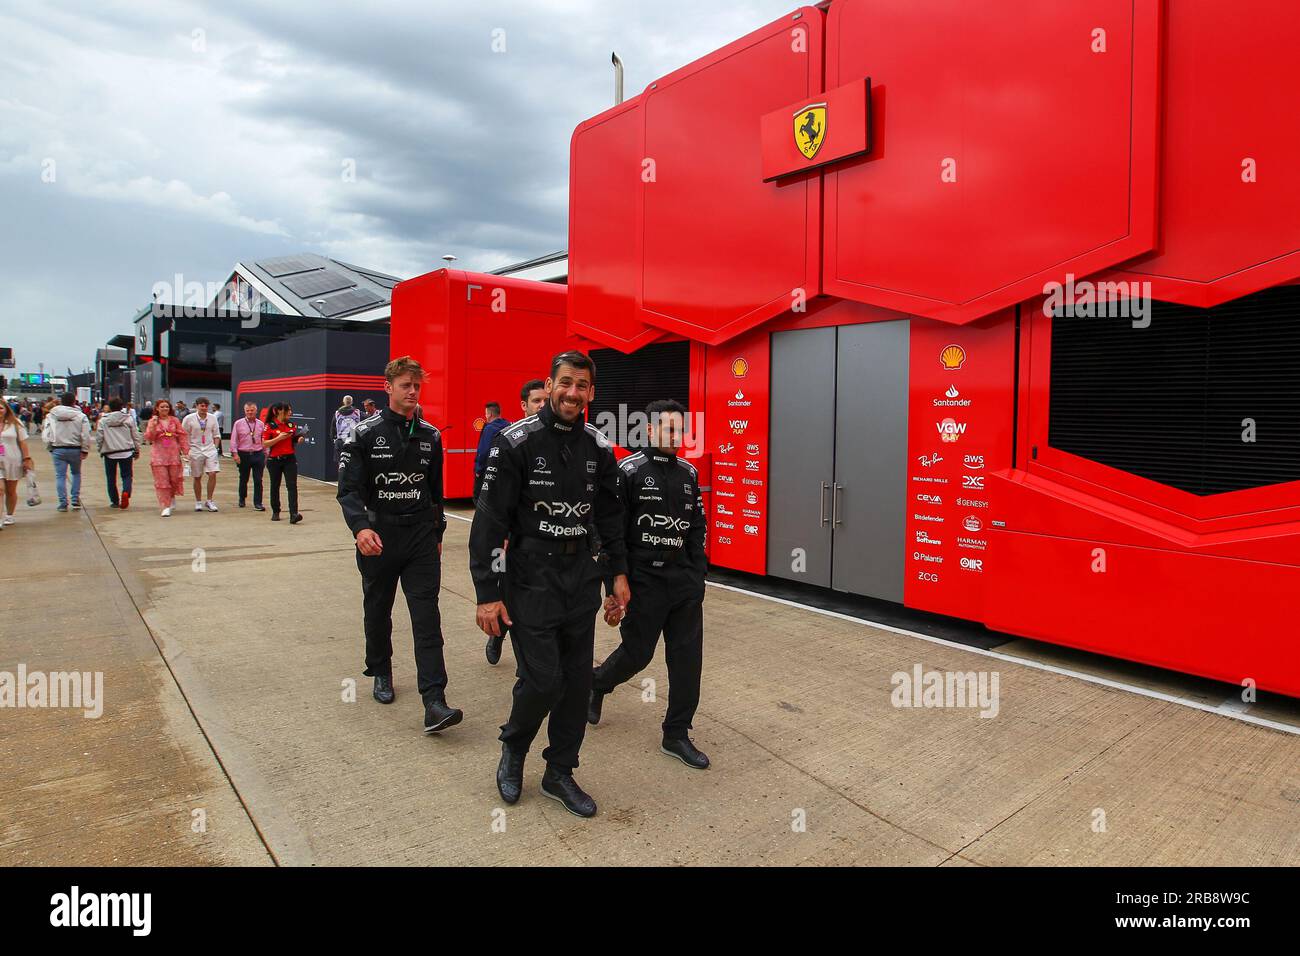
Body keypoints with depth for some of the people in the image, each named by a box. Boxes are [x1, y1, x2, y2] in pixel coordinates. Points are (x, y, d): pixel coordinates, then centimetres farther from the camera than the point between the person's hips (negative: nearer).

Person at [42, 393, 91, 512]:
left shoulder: (51, 416, -1)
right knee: (76, 473, 17)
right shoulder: (81, 416, -6)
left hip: (58, 450, 0)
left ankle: (63, 503, 4)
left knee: (60, 476, 5)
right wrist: (85, 450, -3)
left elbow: (46, 434, -1)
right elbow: (86, 436, -10)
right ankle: (76, 500, 13)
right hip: (75, 449, 0)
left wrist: (50, 448, 11)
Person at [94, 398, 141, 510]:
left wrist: (100, 450, 15)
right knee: (126, 475, 5)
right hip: (127, 452, 0)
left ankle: (114, 501, 15)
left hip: (109, 453, 0)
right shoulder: (128, 419, 0)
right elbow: (135, 436, 3)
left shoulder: (103, 421, -1)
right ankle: (126, 492, -23)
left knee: (111, 478, 12)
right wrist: (137, 450, 14)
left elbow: (99, 438, 0)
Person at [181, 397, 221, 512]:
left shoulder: (212, 418, 4)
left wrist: (216, 447, 2)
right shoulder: (188, 419, -3)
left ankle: (209, 501, 1)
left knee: (213, 474, -12)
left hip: (210, 449, 1)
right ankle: (198, 502, 18)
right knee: (197, 478, 6)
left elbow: (216, 435, 13)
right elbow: (184, 436, 2)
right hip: (195, 451, -1)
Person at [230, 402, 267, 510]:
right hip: (243, 455, 0)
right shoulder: (238, 424, 1)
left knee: (258, 480, -4)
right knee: (243, 479, 12)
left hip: (258, 454, 0)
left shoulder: (261, 424, 6)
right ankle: (242, 499, 32)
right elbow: (233, 440, 0)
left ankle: (258, 503, -1)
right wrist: (235, 453, -8)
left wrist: (265, 455, 10)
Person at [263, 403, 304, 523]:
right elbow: (264, 444, -9)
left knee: (292, 486, -11)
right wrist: (279, 438, -19)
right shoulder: (270, 426, -4)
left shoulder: (292, 425, 8)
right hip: (274, 460, -2)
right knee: (275, 486, 12)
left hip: (290, 459, 2)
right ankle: (275, 512, 28)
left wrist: (298, 440, -2)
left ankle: (293, 514, -19)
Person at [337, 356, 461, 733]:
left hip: (421, 538, 1)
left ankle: (434, 703, -11)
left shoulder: (430, 436, 7)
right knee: (378, 612, 15)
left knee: (427, 617, -7)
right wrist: (360, 528, -26)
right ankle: (381, 673, 39)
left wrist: (437, 533, 18)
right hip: (377, 539, -1)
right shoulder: (365, 434, -3)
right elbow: (348, 489, -9)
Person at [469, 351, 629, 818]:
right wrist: (487, 594, -13)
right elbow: (489, 520, -12)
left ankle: (559, 773, 27)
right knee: (542, 679, -7)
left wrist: (619, 572, 12)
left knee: (577, 680, 9)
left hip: (581, 575, 5)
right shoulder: (517, 441, -11)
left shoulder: (599, 448, 5)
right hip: (530, 575, -5)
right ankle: (513, 749, 25)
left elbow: (610, 514, 16)